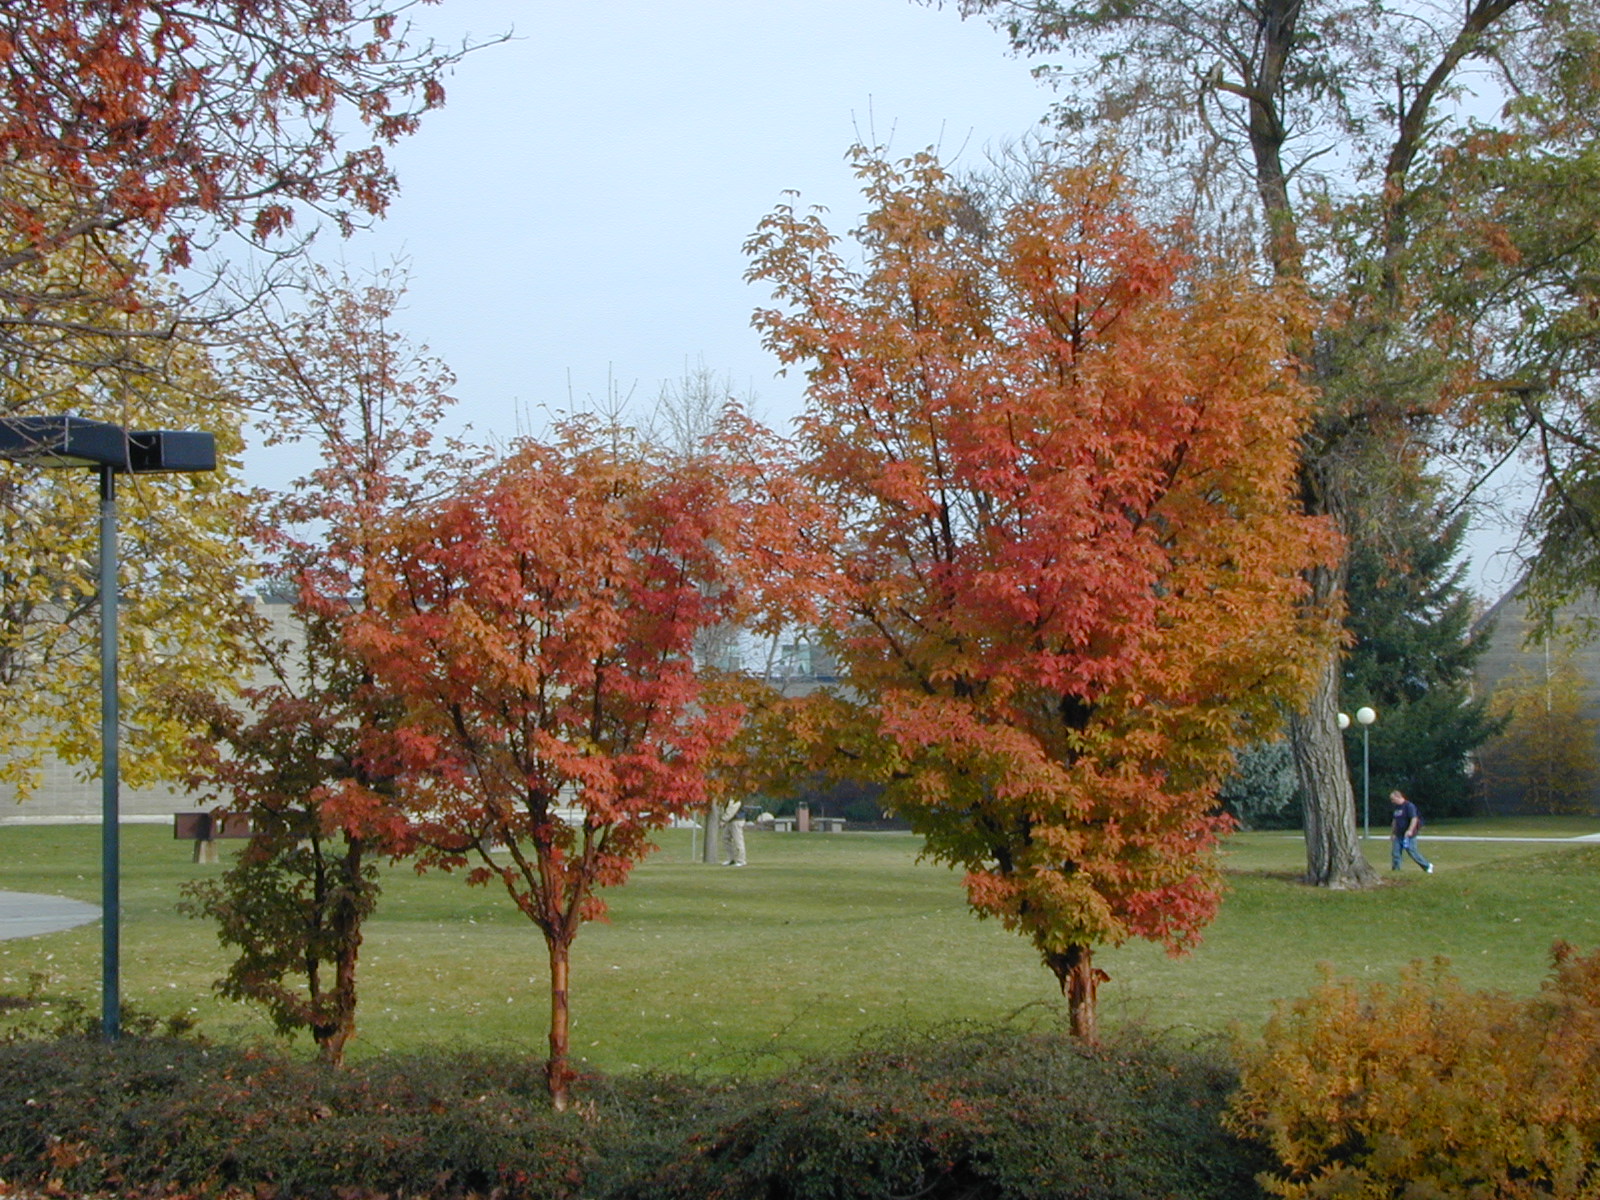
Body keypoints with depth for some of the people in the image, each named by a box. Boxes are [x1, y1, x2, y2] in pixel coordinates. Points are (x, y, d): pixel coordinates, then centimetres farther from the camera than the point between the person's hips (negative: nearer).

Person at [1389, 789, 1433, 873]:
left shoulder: (1409, 806, -12)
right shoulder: (1397, 807, 15)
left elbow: (1414, 818, -19)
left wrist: (1410, 830, -28)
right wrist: (1393, 833, 26)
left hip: (1408, 835, -8)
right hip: (1398, 835, 8)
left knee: (1413, 852, -4)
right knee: (1395, 853, 1)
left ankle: (1427, 866, 13)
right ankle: (1395, 870, 6)